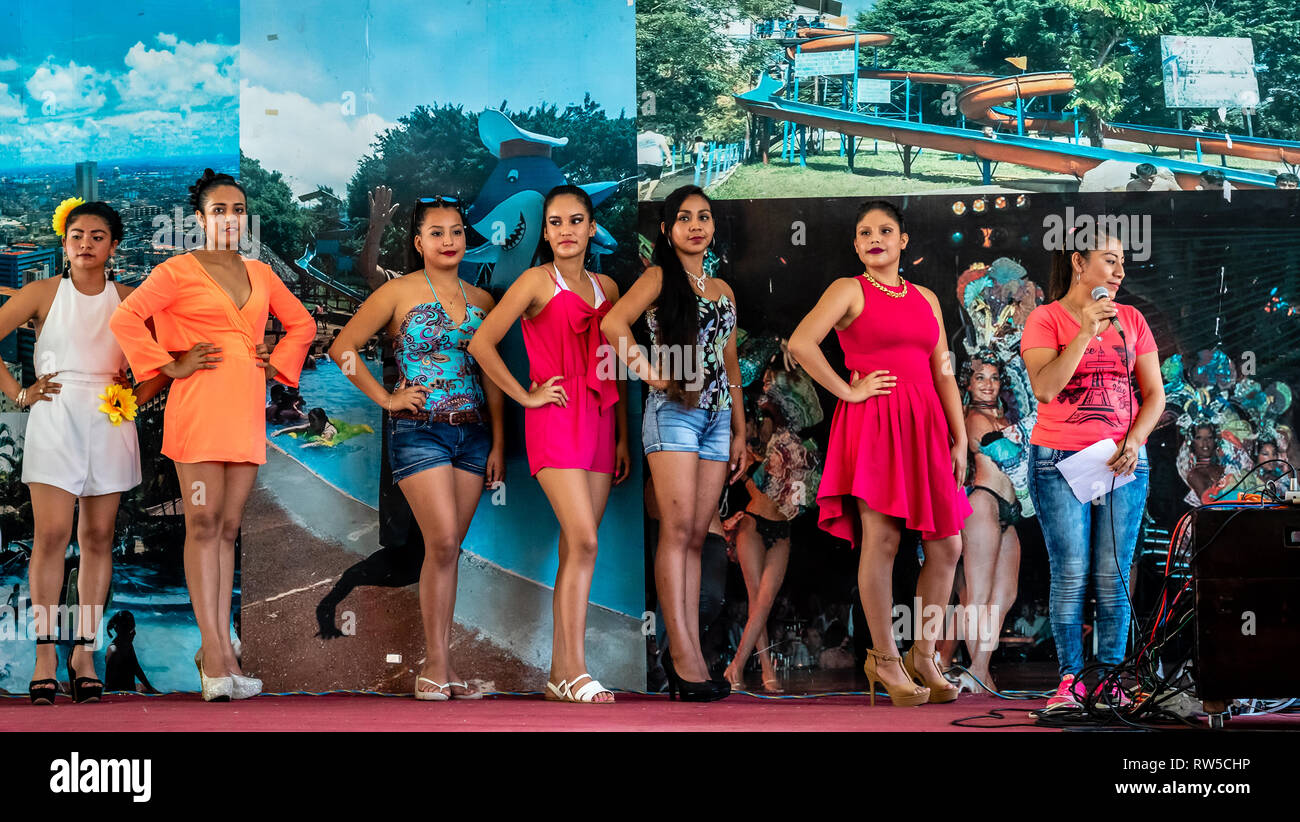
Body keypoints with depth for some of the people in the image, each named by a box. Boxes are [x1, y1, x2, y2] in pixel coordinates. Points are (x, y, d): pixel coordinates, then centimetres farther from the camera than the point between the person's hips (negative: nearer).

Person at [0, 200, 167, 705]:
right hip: (55, 420, -2)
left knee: (98, 537, 3)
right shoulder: (43, 293, 4)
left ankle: (85, 653, 9)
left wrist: (138, 397, 1)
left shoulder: (129, 300, 9)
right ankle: (46, 656, -7)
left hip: (109, 423, 2)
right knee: (51, 534, -10)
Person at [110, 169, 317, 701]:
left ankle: (215, 651, 10)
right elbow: (125, 319, -8)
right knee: (202, 525, -6)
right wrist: (171, 366, -10)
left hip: (248, 411, 5)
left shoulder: (260, 274, 16)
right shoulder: (179, 271, 1)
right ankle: (218, 655, -6)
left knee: (227, 528, 6)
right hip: (198, 407, -5)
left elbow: (302, 324, 27)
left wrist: (276, 364, 13)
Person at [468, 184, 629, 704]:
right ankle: (575, 672, -12)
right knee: (583, 543, -15)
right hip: (556, 418, -6)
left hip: (599, 421, 6)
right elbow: (481, 343, -7)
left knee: (575, 548, 5)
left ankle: (560, 673, 9)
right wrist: (526, 396, -6)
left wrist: (623, 436, 14)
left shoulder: (606, 287, 16)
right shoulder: (537, 281, -1)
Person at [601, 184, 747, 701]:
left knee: (696, 537, 3)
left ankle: (685, 652, 2)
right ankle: (685, 654, -15)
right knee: (677, 528, -13)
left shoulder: (723, 290, 20)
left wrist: (740, 431, 17)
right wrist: (648, 371, -21)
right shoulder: (660, 277, 2)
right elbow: (613, 322, -15)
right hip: (673, 409, -6)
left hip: (717, 416, 6)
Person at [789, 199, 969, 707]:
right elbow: (801, 344, -13)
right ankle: (884, 660, 4)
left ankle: (923, 655, 16)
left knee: (946, 546, 3)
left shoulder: (925, 298, 18)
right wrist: (847, 391, -10)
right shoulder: (849, 290, 2)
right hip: (872, 422, -6)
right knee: (881, 539, -7)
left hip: (925, 426, 6)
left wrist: (959, 439, 9)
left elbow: (943, 373, 16)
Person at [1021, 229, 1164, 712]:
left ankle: (1110, 677, 7)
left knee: (1113, 578, 1)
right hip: (1059, 463, -3)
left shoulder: (1131, 319, 10)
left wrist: (1135, 439, -7)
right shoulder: (1045, 319, 0)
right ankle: (1071, 678, 2)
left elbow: (1154, 393, 10)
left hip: (1123, 462, 3)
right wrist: (1087, 333, -18)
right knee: (1070, 577, -5)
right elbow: (1044, 388, -14)